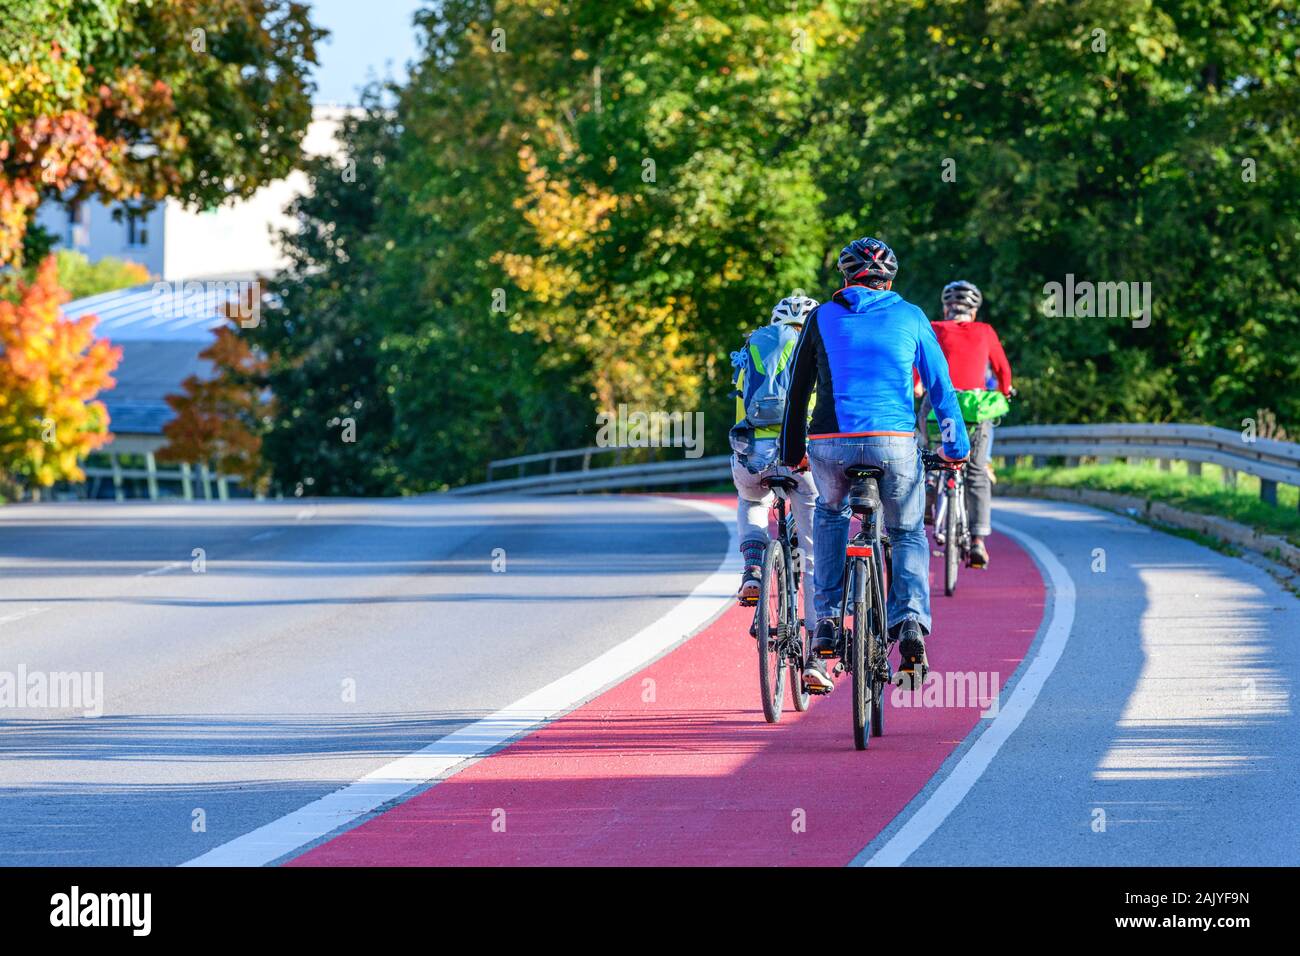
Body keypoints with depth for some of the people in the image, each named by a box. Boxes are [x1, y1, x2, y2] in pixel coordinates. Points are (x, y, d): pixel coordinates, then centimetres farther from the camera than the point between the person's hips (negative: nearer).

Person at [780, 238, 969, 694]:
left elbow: (798, 391, 15)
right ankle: (911, 625, -5)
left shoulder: (823, 317, 12)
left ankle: (825, 628, 18)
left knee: (830, 514, 31)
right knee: (908, 534, 21)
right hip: (894, 442, -1)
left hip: (830, 444, 1)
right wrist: (956, 447, 23)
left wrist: (792, 452, 25)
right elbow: (940, 385, 13)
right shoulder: (909, 316, 11)